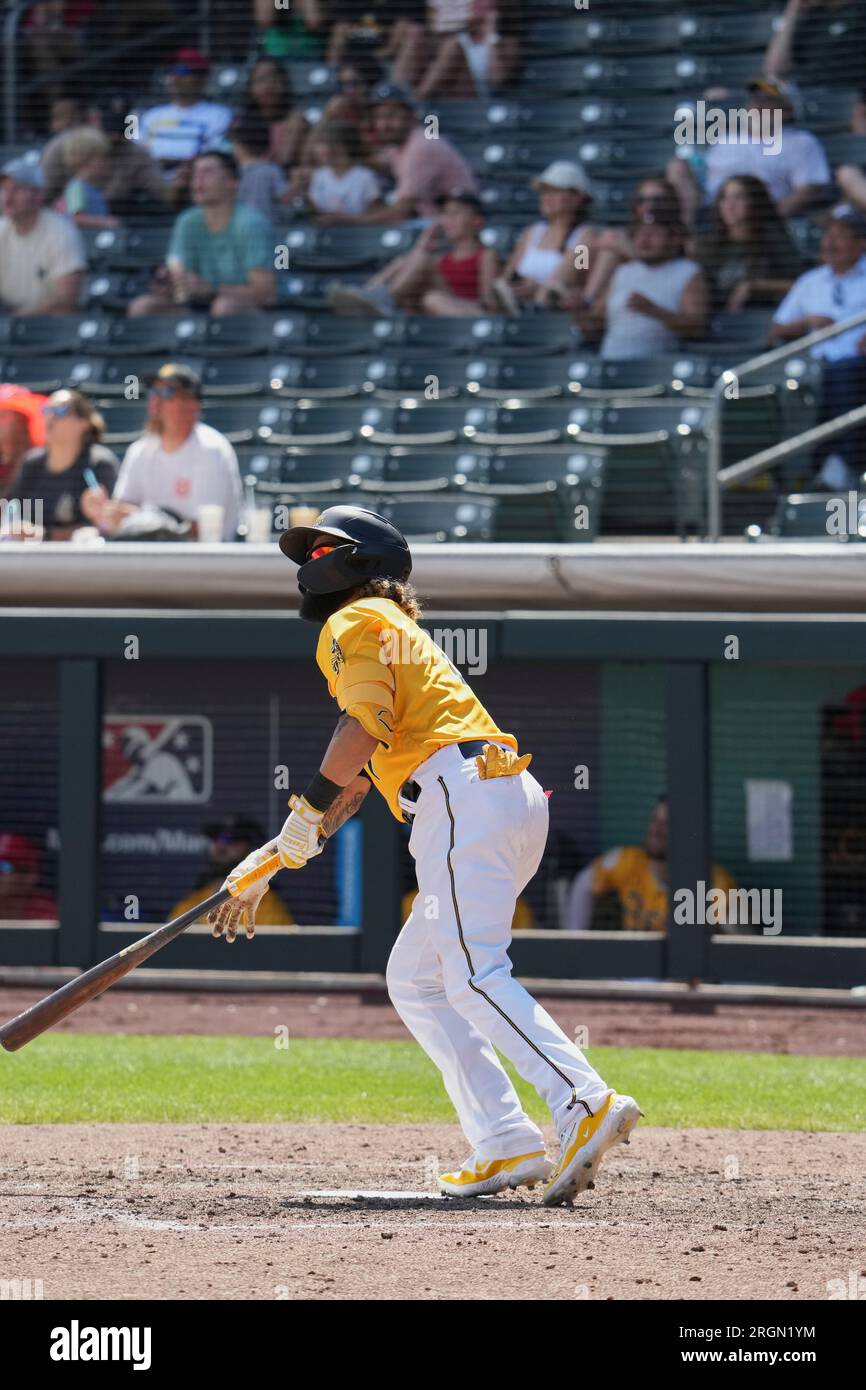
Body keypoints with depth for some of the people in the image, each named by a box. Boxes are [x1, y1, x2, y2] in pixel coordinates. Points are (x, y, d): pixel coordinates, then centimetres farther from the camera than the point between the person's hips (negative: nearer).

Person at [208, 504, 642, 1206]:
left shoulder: (356, 622, 6)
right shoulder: (397, 634, 35)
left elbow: (365, 725, -13)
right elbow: (354, 780, 35)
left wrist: (306, 813, -11)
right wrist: (271, 860, 33)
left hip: (463, 796, -9)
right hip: (515, 803, 9)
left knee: (474, 975, -20)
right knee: (414, 978, 13)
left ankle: (585, 1103, -39)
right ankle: (506, 1146, 2)